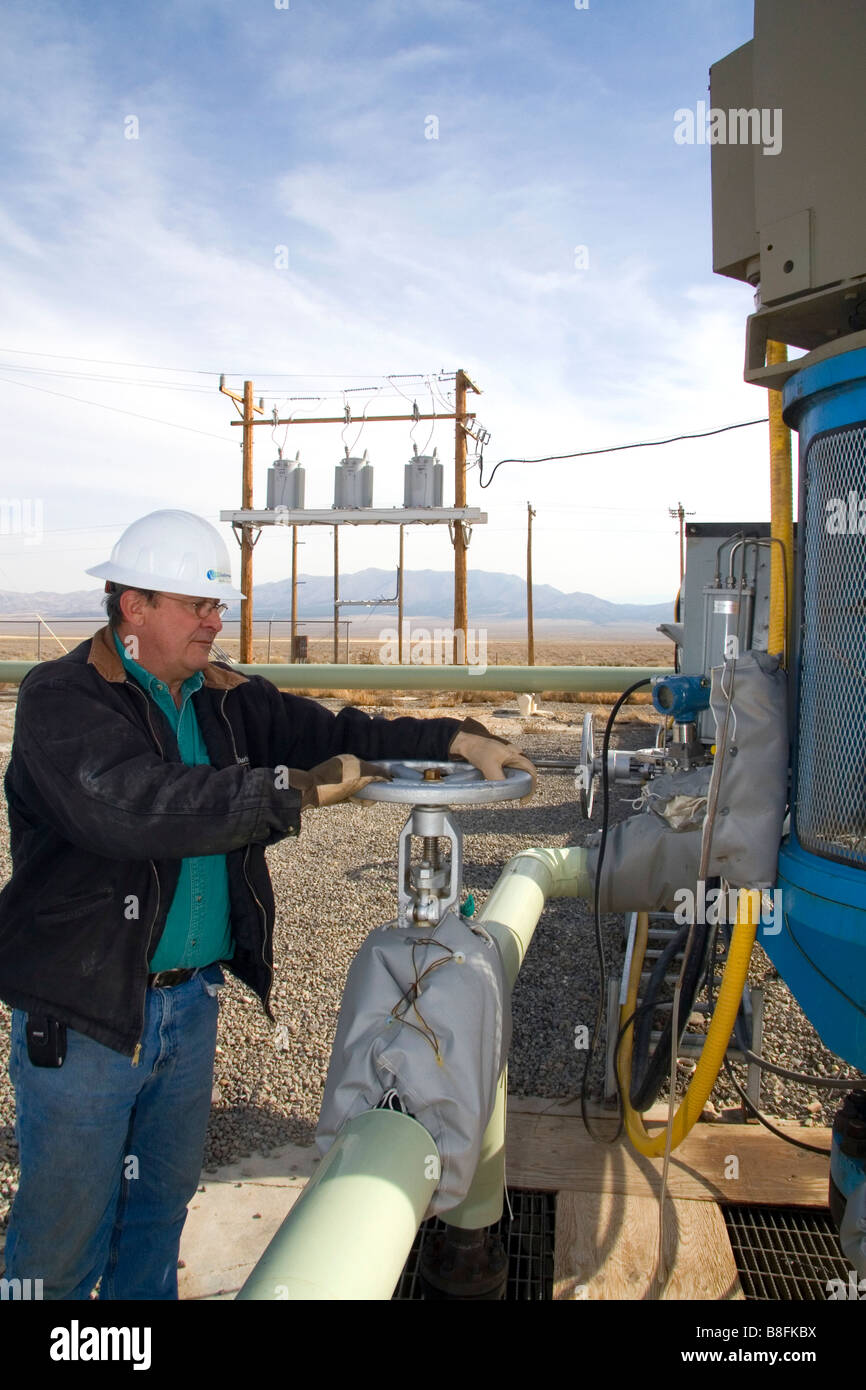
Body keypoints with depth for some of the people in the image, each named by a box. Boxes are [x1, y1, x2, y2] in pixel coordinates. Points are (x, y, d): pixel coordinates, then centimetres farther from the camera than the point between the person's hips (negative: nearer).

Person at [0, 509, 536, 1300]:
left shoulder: (225, 699, 5)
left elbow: (334, 734, 4)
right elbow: (137, 805, -31)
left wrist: (457, 740, -9)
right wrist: (299, 789, -31)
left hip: (193, 996, 6)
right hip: (84, 1006, -6)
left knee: (165, 1194, 22)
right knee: (67, 1216, 9)